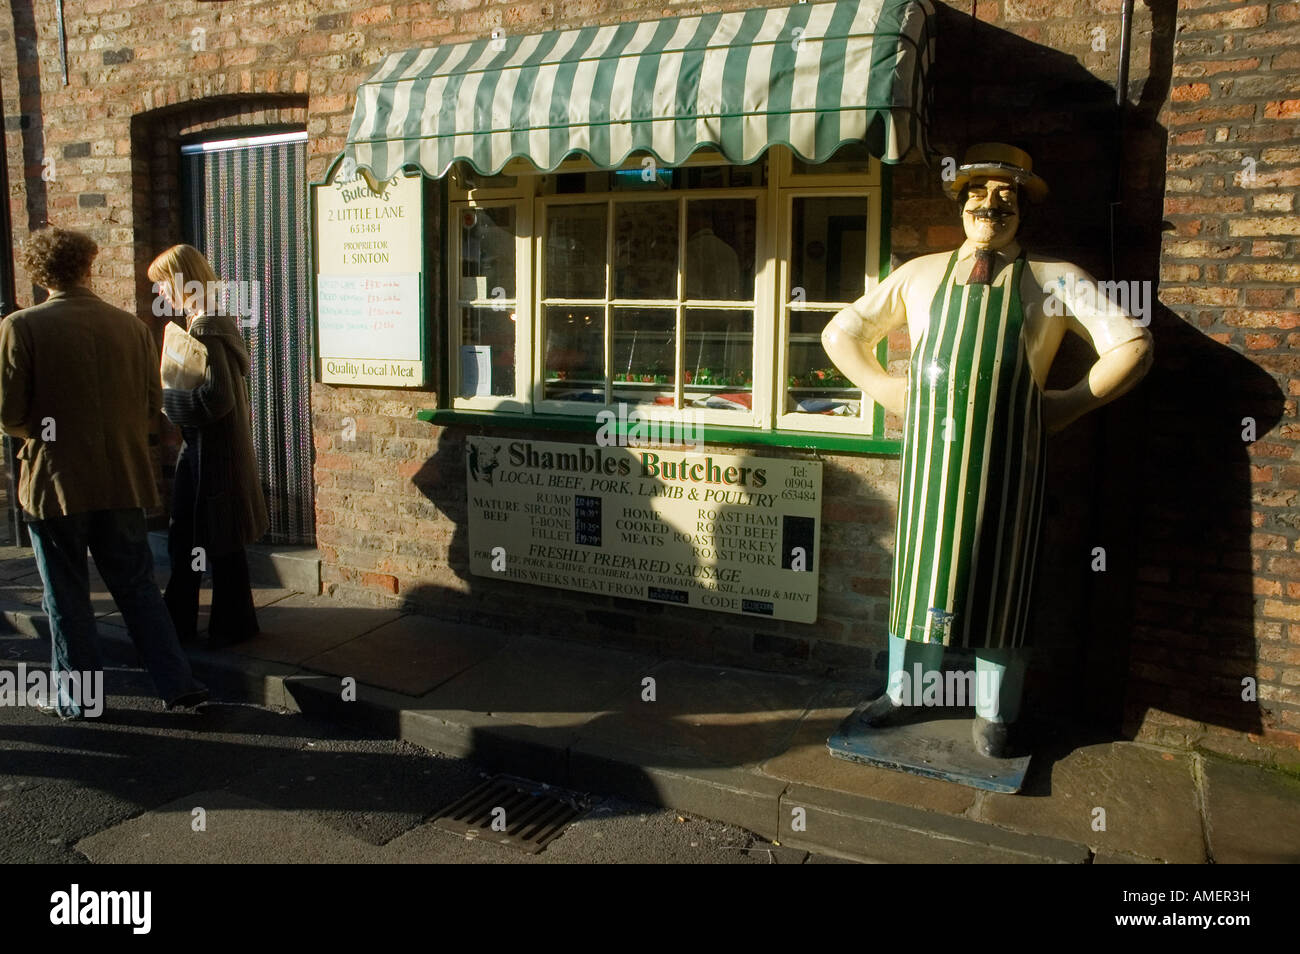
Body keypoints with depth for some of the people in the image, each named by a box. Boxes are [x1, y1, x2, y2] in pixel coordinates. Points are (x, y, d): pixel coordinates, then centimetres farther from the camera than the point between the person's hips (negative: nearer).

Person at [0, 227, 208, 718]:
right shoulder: (132, 326, -1)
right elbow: (153, 407, 3)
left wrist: (41, 435, 10)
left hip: (55, 483, -3)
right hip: (122, 480, 3)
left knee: (66, 596, 10)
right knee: (138, 587, 13)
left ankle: (77, 697, 21)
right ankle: (178, 684, 13)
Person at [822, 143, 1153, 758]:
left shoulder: (1055, 281, 8)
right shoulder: (920, 275, 13)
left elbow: (1132, 345, 3)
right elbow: (840, 334, 18)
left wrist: (1067, 405, -1)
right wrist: (885, 391, 8)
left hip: (1005, 458, -1)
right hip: (929, 449, 2)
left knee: (997, 579, 7)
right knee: (919, 569, 10)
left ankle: (992, 713, 22)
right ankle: (901, 689, 26)